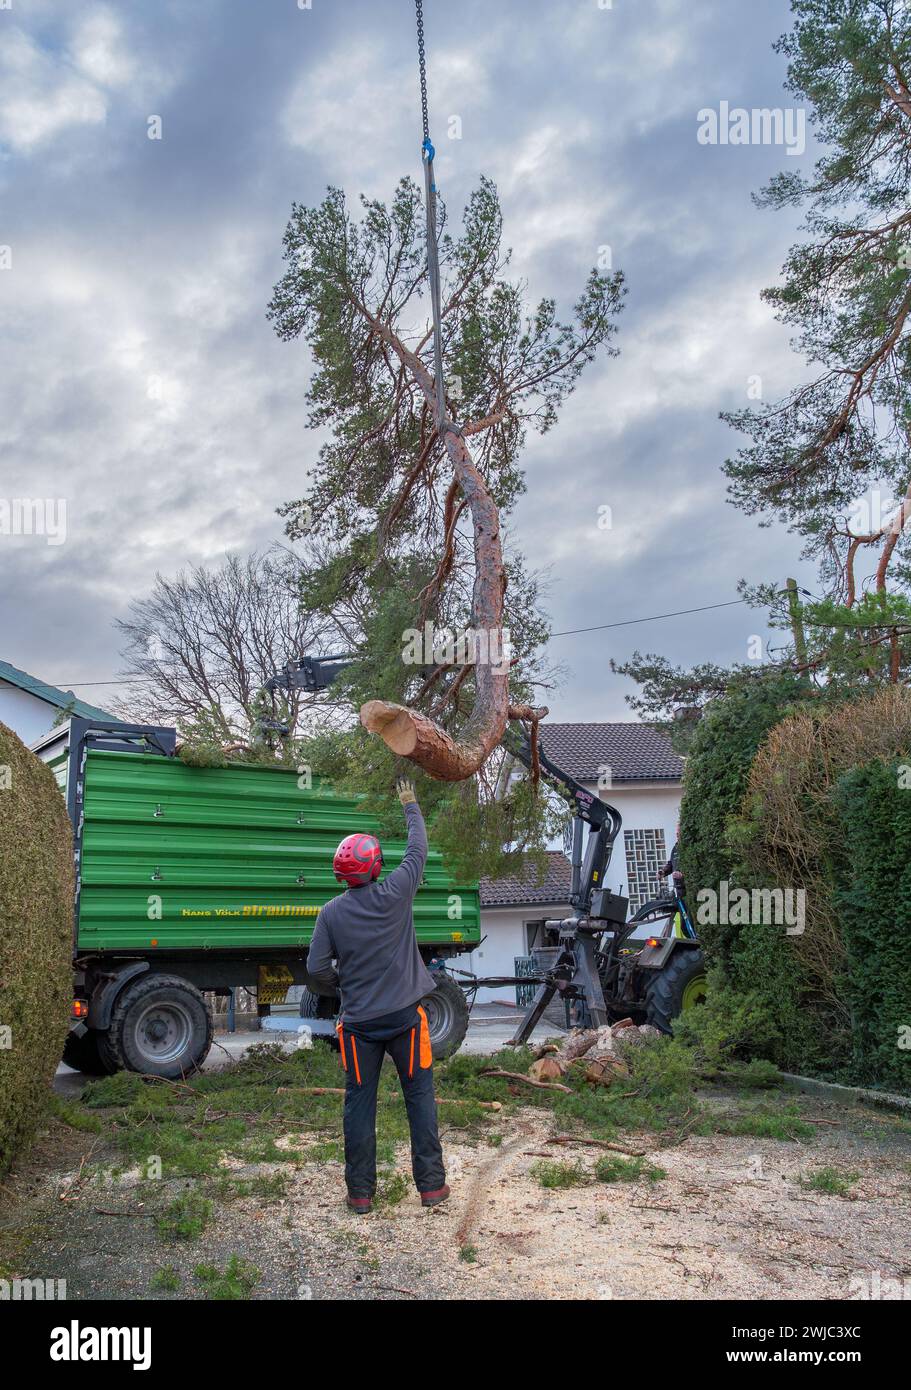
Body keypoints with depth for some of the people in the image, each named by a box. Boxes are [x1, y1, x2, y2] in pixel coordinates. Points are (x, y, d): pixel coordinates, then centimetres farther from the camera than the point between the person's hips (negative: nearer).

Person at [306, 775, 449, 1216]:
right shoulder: (394, 894, -8)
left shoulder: (332, 912, -5)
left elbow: (317, 971, -5)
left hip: (359, 1022, 1)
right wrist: (410, 805, 22)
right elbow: (418, 849, 7)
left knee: (359, 1104, 8)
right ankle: (431, 1184, 12)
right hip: (405, 1015, 0)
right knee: (420, 1097, 9)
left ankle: (360, 1192, 13)